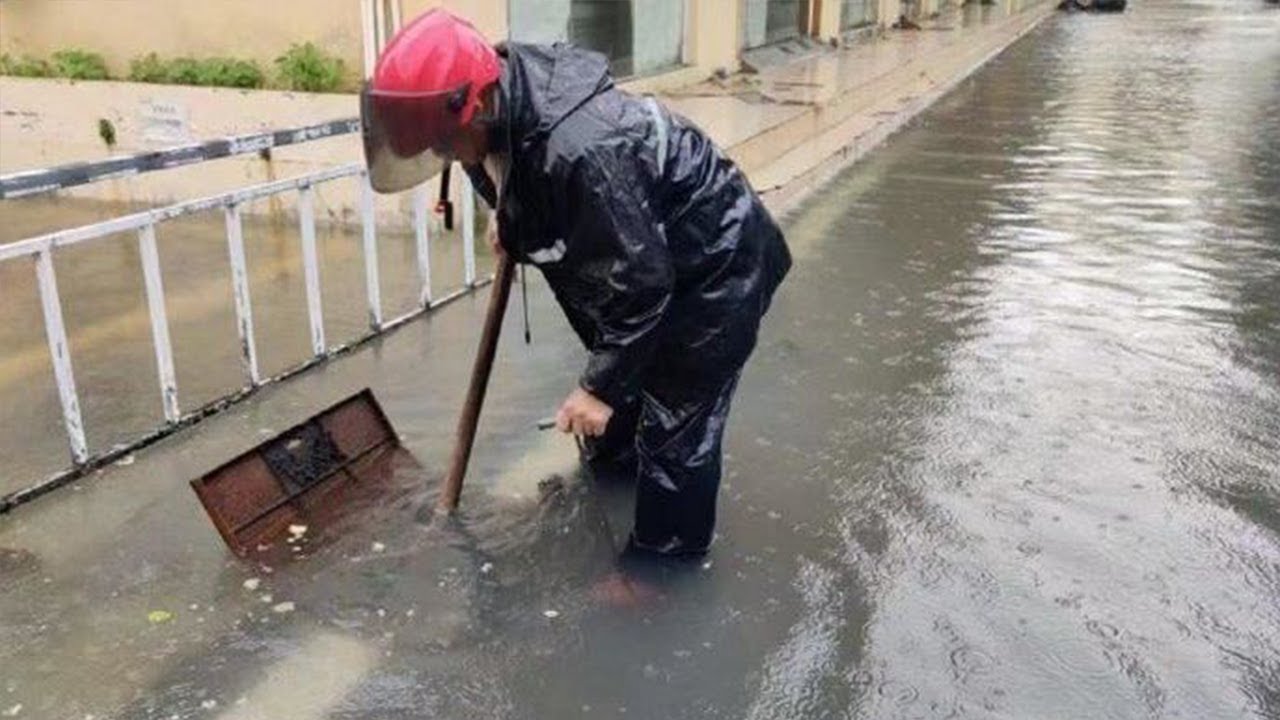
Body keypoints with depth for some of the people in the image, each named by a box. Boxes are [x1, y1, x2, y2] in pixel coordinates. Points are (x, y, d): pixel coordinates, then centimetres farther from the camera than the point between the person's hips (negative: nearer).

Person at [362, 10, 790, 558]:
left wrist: (600, 385, -26)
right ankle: (612, 455, 56)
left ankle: (666, 555, 20)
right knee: (621, 371, 28)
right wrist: (514, 229, 12)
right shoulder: (506, 105, -12)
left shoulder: (580, 152, -40)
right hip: (648, 251, 9)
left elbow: (640, 283, -33)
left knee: (677, 423, 0)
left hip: (715, 269, -9)